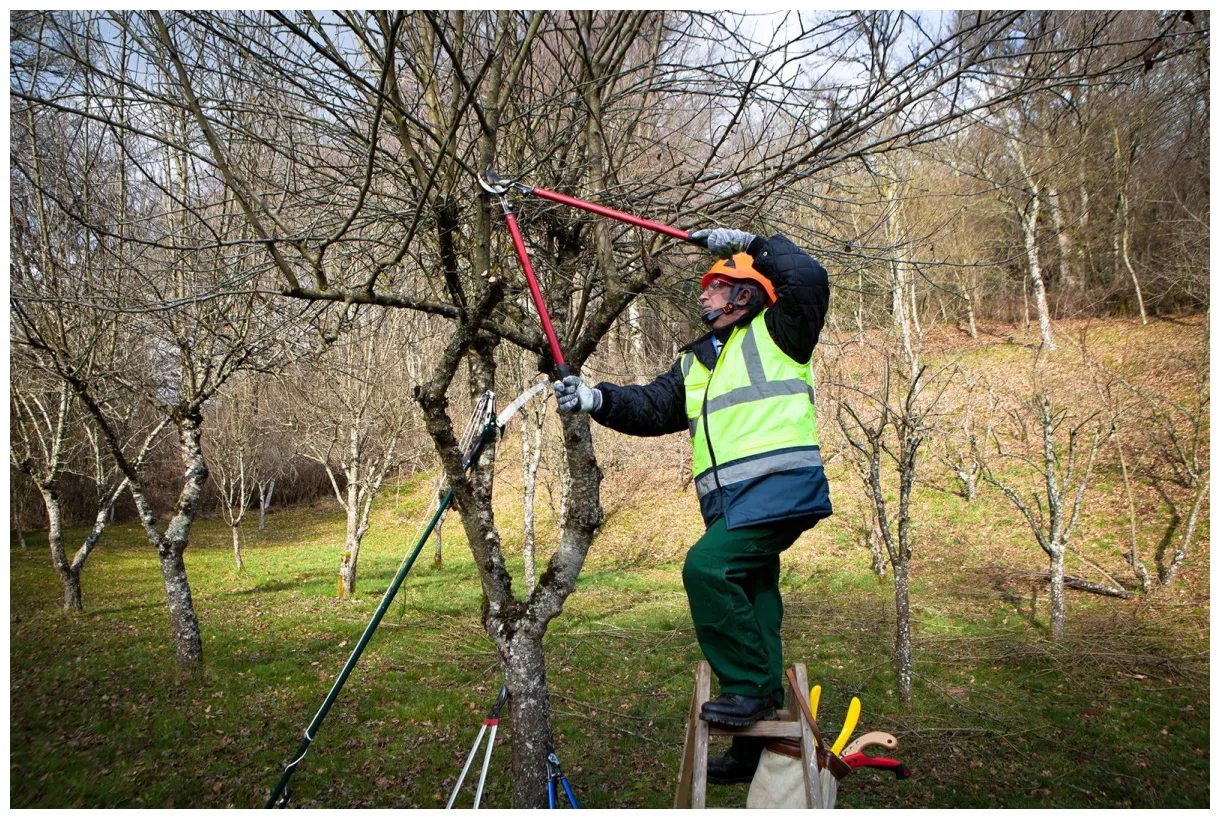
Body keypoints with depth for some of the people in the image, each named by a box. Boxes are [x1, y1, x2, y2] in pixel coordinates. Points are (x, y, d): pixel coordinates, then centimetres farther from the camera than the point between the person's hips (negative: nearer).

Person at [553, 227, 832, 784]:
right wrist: (596, 398, -1)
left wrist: (748, 244, -4)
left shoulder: (775, 332, 7)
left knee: (707, 567, -24)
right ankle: (755, 746, 21)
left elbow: (809, 280, -9)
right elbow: (651, 408, 14)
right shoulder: (694, 364, 25)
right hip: (732, 502, 8)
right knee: (750, 603, 11)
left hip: (780, 486, -8)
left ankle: (750, 686, -10)